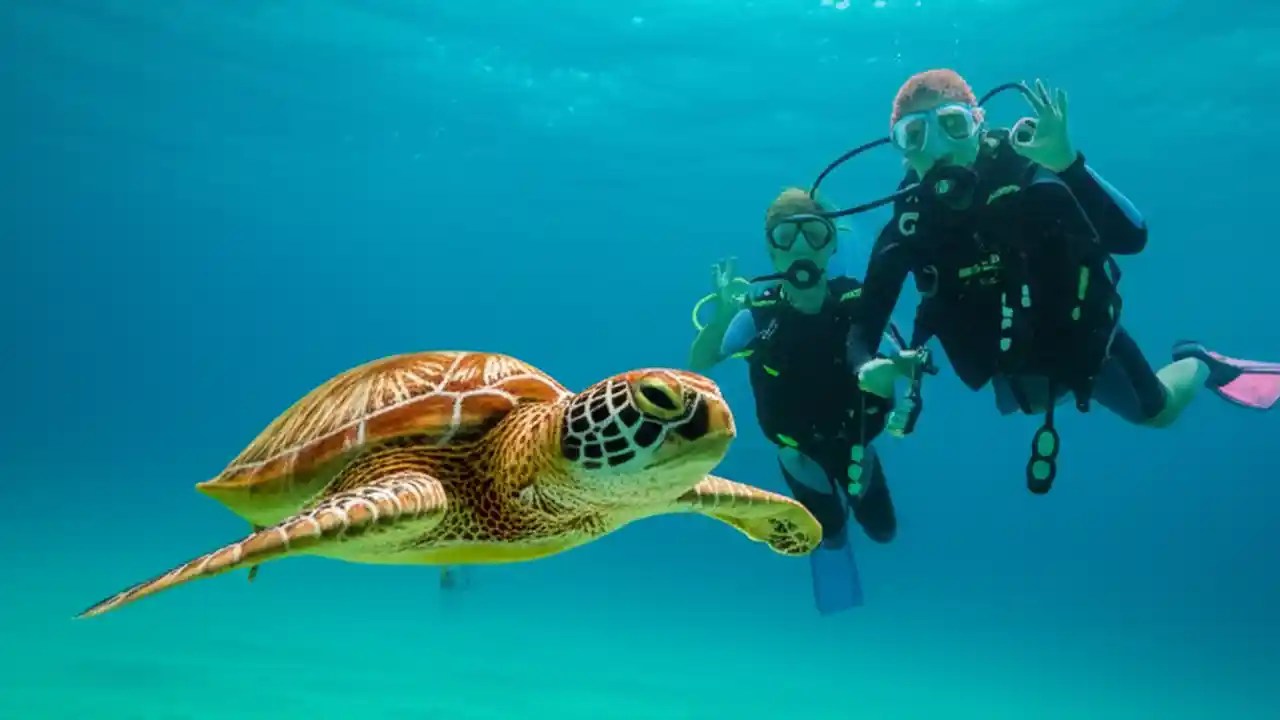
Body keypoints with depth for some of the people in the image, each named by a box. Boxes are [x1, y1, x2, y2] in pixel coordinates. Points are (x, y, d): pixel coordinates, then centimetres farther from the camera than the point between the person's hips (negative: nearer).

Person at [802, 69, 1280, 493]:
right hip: (1011, 366, 2)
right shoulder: (908, 226, -26)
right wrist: (866, 366, -46)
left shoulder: (1025, 170, -31)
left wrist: (1068, 162, -51)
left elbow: (1131, 239, -40)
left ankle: (1198, 363, 50)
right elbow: (863, 325, -24)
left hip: (1081, 332, -1)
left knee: (1159, 412, 19)